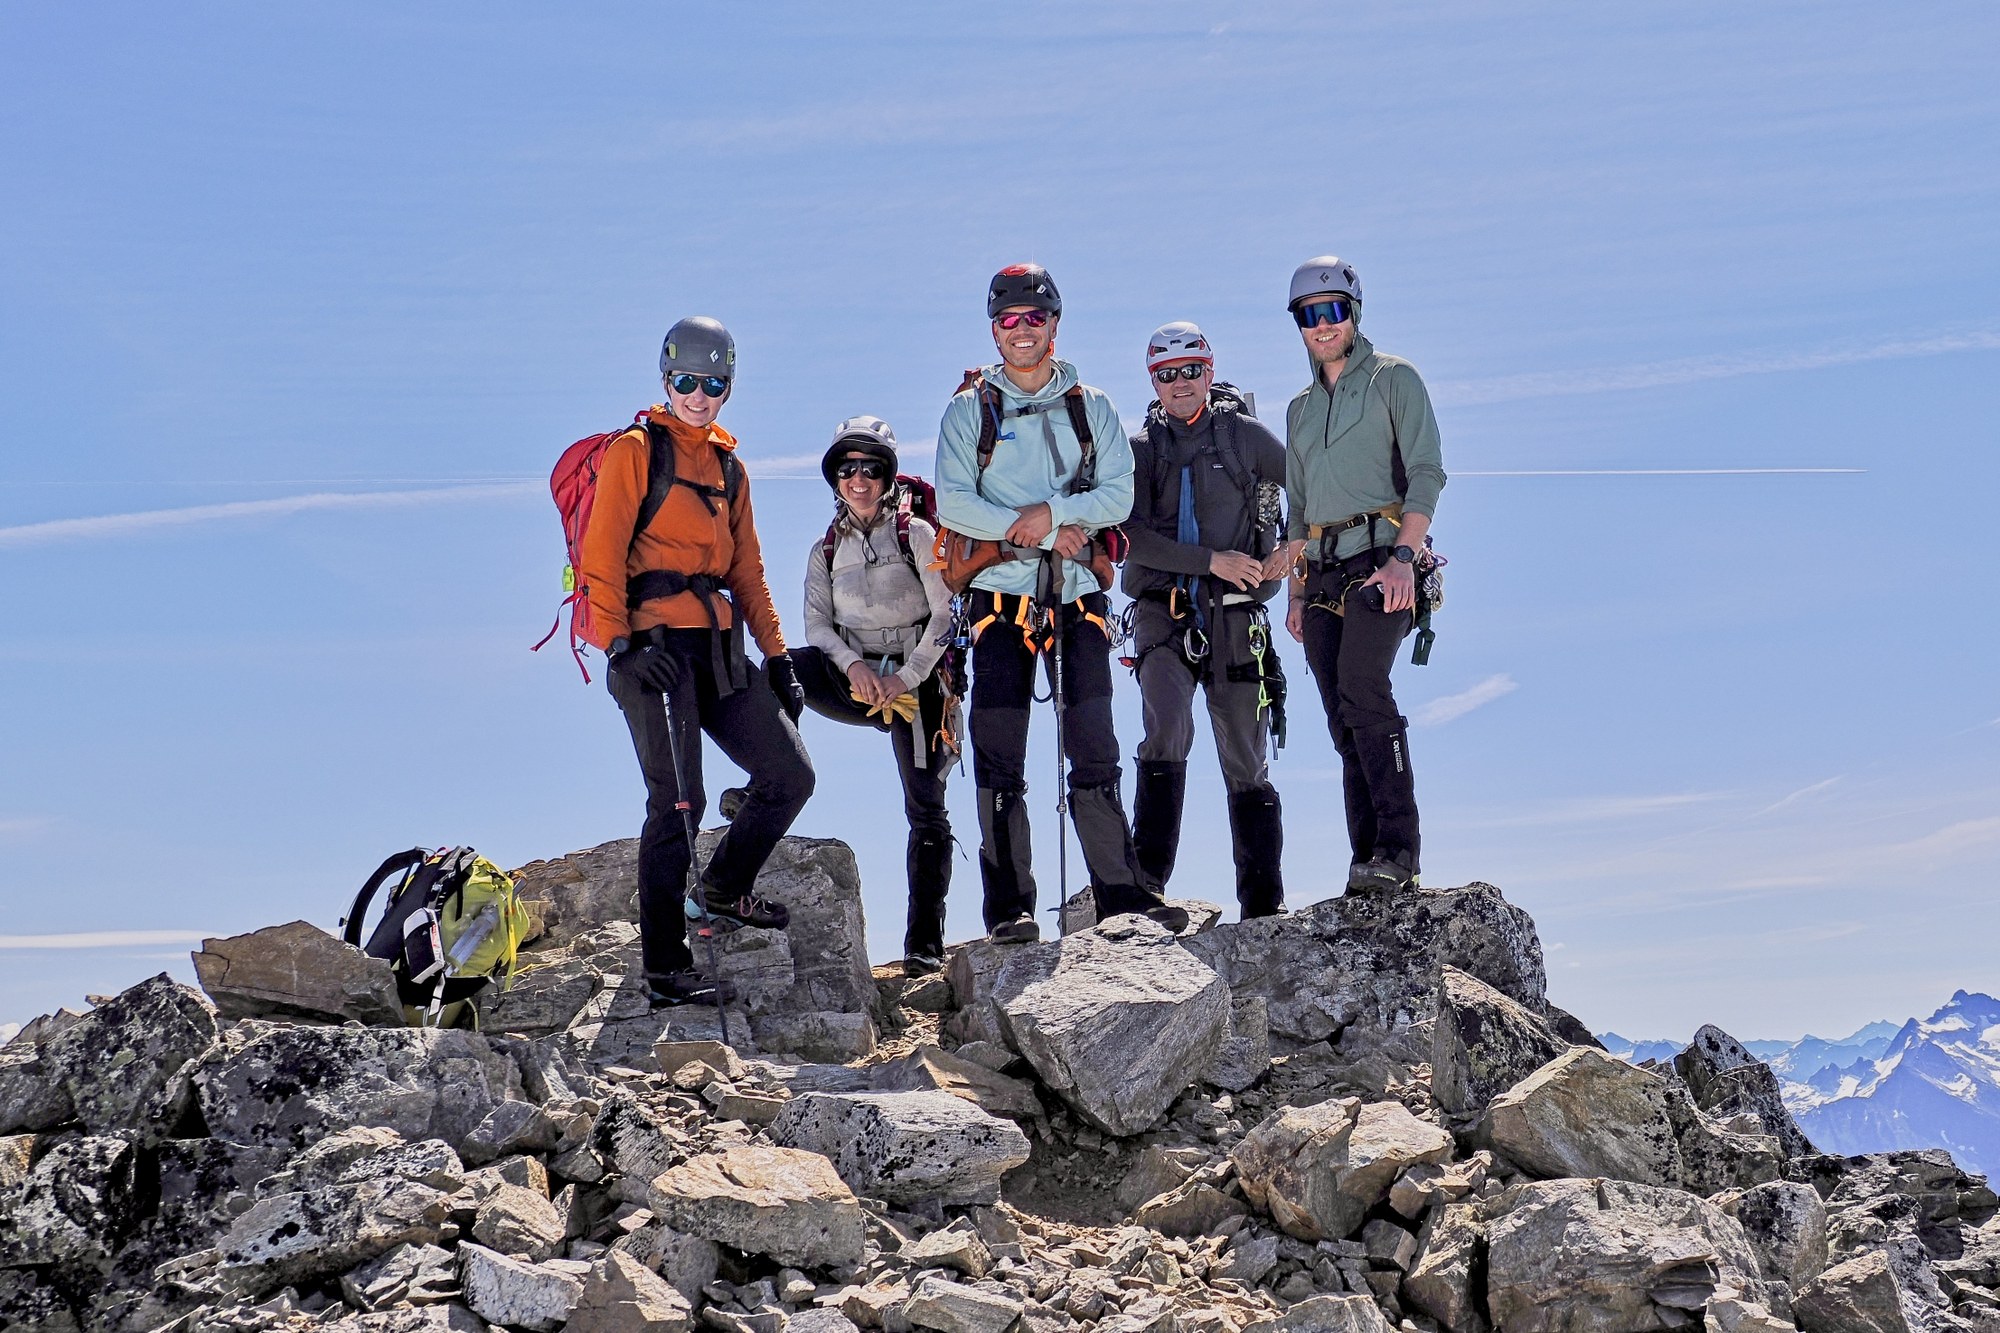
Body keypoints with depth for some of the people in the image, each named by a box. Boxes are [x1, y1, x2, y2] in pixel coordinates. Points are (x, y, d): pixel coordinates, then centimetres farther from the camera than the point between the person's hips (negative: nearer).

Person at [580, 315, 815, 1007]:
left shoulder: (729, 467, 21)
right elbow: (601, 555, -8)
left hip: (720, 647, 7)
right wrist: (617, 645, -18)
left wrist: (777, 656, 14)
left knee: (791, 776, 3)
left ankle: (723, 890, 26)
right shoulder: (636, 451, 0)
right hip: (657, 647, -7)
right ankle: (665, 968, -4)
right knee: (677, 800, -10)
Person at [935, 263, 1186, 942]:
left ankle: (1121, 889, 3)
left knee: (1094, 747, -2)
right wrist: (1033, 529, -13)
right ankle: (1009, 903, 0)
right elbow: (952, 504, -3)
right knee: (1000, 753, -3)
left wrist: (1053, 511, -15)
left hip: (1078, 594, 1)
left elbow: (1119, 497, 2)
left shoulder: (1090, 408, 13)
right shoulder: (970, 410, 8)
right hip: (1001, 593, -1)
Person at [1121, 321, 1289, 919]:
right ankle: (1147, 880, -21)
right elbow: (1133, 536, -5)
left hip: (1234, 618, 0)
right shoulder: (1140, 449, 8)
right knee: (1168, 730, -23)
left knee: (1246, 762, 3)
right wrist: (1213, 561, -12)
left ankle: (1264, 903, 10)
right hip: (1162, 615, 0)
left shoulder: (1246, 435, 7)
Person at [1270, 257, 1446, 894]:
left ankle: (1398, 849, -25)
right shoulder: (1301, 408, 23)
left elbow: (1426, 472, -5)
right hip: (1321, 572, 6)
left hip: (1378, 560, -6)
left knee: (1361, 692, -24)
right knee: (1345, 721, 1)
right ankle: (1369, 863, 3)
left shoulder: (1393, 379, 4)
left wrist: (1403, 555, -18)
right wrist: (1296, 591, 15)